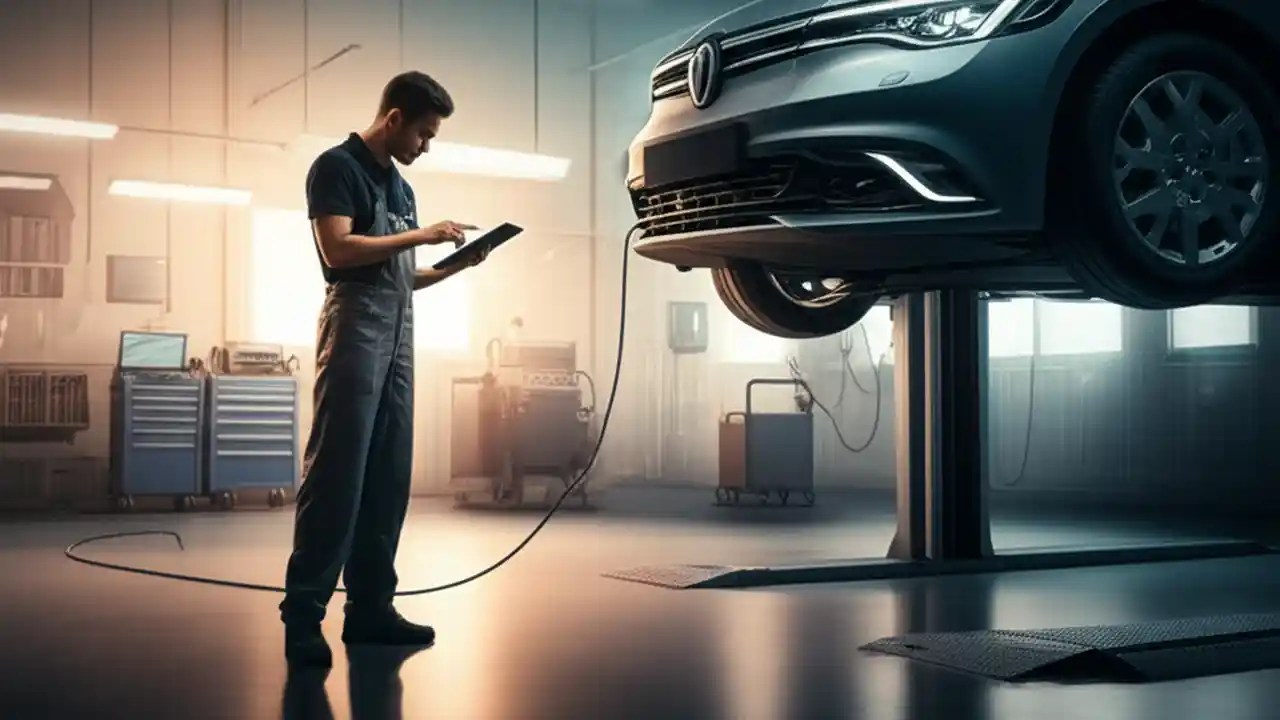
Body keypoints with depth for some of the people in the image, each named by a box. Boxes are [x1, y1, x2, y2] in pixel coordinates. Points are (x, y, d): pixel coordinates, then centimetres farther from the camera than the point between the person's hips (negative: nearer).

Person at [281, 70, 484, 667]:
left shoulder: (400, 186, 22)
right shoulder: (337, 167, -1)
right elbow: (338, 250, -14)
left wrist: (453, 266, 10)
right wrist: (420, 235, -11)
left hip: (399, 334, 8)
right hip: (354, 330, -8)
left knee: (388, 478, 5)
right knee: (336, 475, -11)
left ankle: (369, 607, 9)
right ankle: (303, 614, -9)